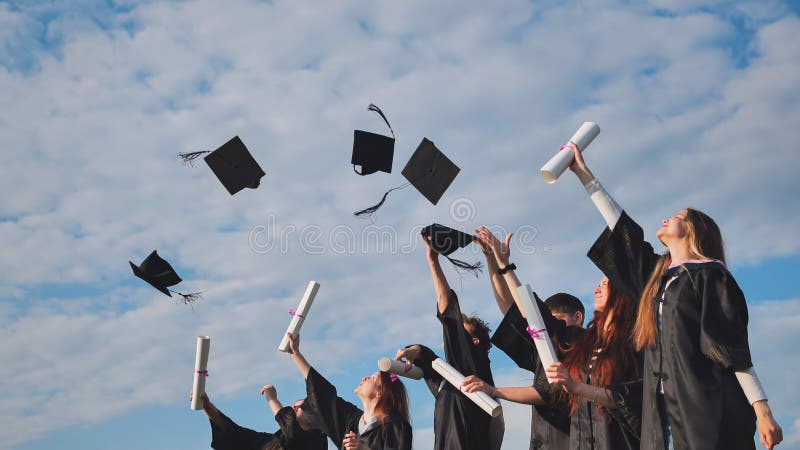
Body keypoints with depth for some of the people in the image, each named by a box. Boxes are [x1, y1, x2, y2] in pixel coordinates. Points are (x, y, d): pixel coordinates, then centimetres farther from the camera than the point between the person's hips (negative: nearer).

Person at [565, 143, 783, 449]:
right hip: (664, 415, 6)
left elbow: (735, 345, -7)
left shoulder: (709, 274, 0)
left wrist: (762, 410, -14)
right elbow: (620, 226, 26)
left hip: (709, 411, -6)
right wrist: (583, 173, 31)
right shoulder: (657, 273, 18)